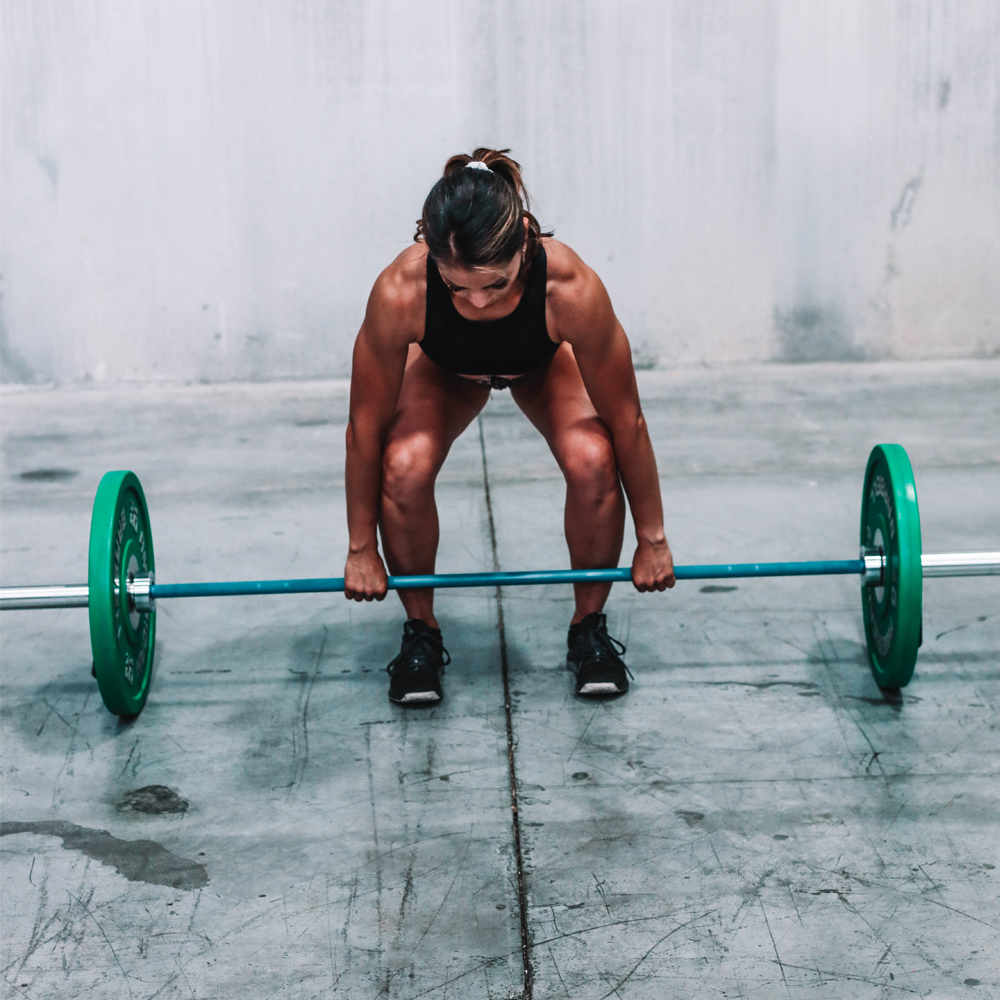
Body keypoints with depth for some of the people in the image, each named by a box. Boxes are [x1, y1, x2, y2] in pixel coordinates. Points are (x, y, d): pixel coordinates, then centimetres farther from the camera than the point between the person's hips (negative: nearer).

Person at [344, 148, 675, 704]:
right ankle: (421, 633, -1)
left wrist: (652, 540, -18)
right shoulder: (399, 292, -41)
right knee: (404, 466, -26)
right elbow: (366, 426, -26)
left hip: (545, 364, 0)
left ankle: (590, 627, -1)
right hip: (446, 367, 0)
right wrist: (362, 549, -16)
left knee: (592, 460, -27)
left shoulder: (571, 289, -42)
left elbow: (626, 419, -28)